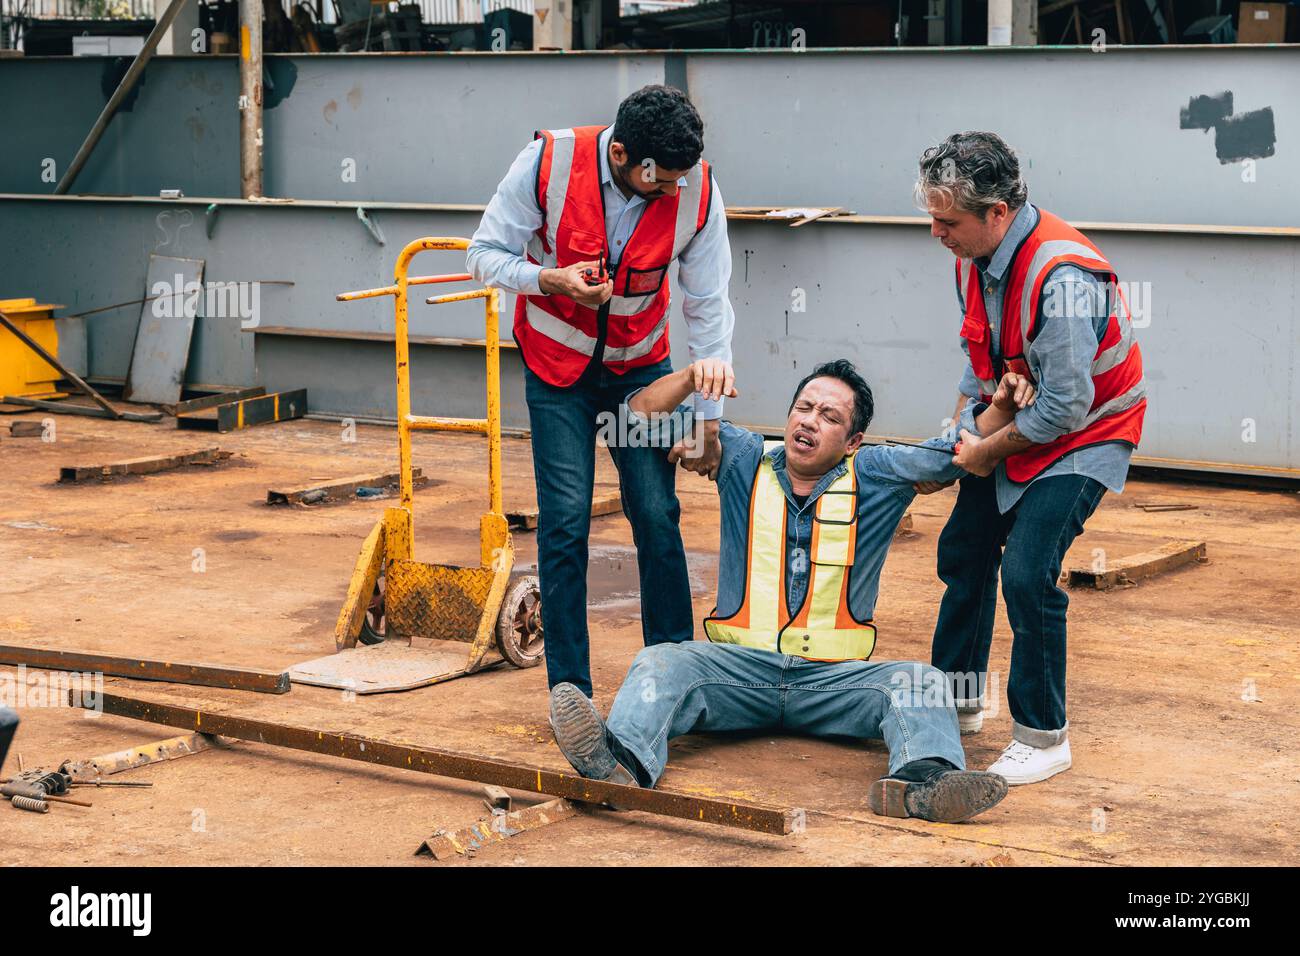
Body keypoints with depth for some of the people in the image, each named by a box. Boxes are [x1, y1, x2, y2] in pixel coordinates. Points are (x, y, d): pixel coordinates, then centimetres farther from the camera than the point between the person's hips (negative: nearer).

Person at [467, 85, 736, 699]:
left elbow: (708, 310, -10)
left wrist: (707, 418, -9)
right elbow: (486, 255, -12)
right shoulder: (548, 163, -24)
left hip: (640, 366, 2)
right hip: (557, 366, -1)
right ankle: (569, 688, 1)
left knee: (657, 515, -5)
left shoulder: (697, 192, -19)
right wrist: (549, 280, -32)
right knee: (565, 521, -8)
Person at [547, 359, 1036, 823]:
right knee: (661, 664, -28)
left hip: (832, 677, 0)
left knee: (921, 683, -27)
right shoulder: (745, 460, 9)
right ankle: (623, 761, -58)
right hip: (740, 665, 0)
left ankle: (924, 779, -58)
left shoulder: (875, 476, 8)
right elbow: (642, 414, 8)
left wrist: (1000, 407, -16)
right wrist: (692, 377, -11)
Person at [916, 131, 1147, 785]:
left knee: (1027, 574, -19)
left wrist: (986, 449, -17)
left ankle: (1043, 737, -3)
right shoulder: (975, 255, -6)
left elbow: (1064, 406, -30)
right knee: (963, 552, 15)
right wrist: (963, 424, 3)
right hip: (1014, 424, 9)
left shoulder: (1062, 277, -34)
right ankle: (958, 698, 34)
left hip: (1083, 435, -9)